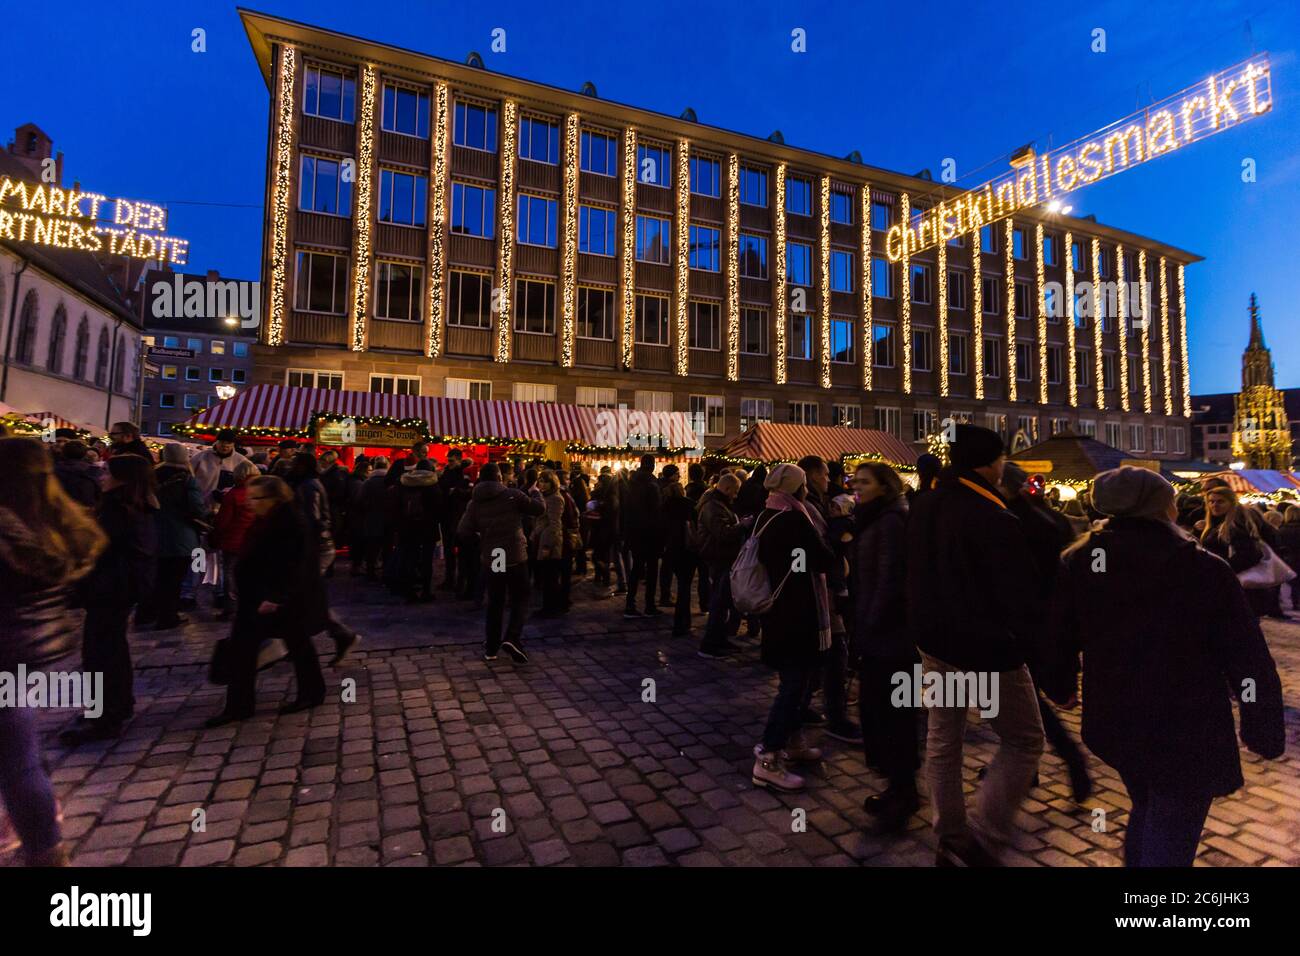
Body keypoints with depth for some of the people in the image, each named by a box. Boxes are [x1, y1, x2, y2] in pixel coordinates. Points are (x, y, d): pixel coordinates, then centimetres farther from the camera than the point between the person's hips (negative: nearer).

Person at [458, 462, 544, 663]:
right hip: (515, 557, -4)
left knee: (495, 603, 15)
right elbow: (540, 509, -4)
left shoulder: (475, 502, 2)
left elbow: (462, 530, -4)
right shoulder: (512, 494, -8)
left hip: (490, 559, 4)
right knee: (520, 600, 7)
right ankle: (512, 638, -13)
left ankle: (491, 648, 19)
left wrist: (481, 533, 14)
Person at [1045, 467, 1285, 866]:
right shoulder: (1208, 570, -15)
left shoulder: (1078, 563, -7)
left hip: (1113, 724, 4)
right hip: (1189, 734, -4)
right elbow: (1249, 661, -11)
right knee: (1168, 846, 8)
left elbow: (1057, 639, 1)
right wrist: (1265, 731, 2)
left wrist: (1061, 687, 19)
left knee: (1145, 813, 28)